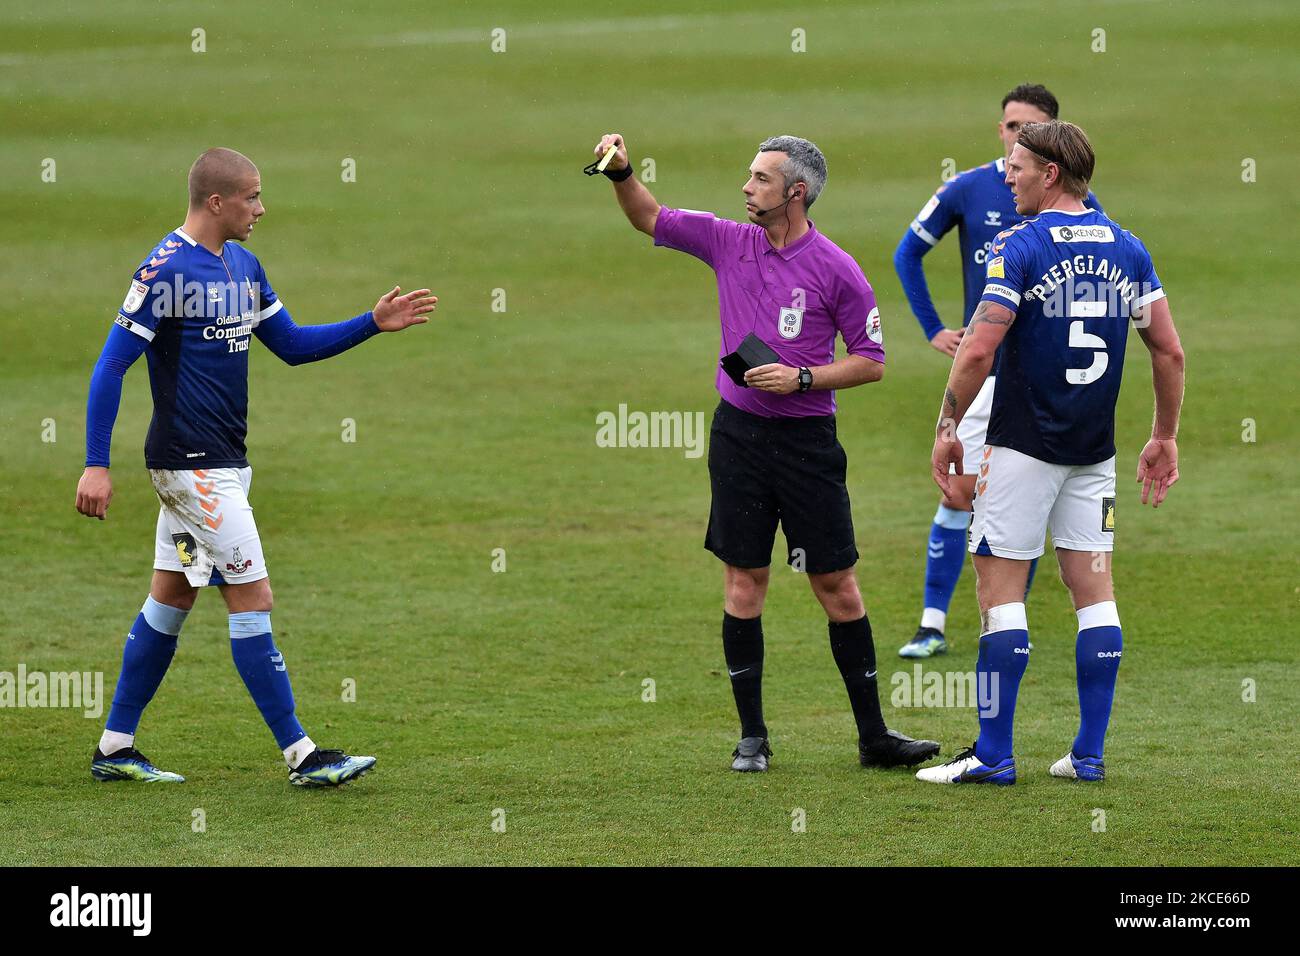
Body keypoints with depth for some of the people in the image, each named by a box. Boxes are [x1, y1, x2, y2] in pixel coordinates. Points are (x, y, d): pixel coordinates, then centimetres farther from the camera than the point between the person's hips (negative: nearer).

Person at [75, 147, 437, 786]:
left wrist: (372, 324, 7)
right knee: (252, 598, -8)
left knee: (171, 599, 12)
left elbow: (293, 345, 19)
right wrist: (95, 465, -19)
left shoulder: (242, 265, 11)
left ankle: (115, 749, 19)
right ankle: (301, 756, -4)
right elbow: (111, 366, -15)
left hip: (221, 461, 9)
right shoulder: (165, 271, -16)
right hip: (191, 464, -9)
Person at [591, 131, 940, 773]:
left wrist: (802, 378, -14)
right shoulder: (728, 243, 5)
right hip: (739, 432, 3)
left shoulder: (835, 269, -6)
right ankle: (752, 737, 9)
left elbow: (871, 361, -2)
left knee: (836, 585, -1)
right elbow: (650, 218, 12)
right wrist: (621, 172, -5)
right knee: (743, 581, 2)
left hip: (807, 439, -3)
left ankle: (873, 736, 5)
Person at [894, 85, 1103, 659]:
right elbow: (908, 254, 10)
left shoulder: (1075, 202, -2)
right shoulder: (966, 191, -1)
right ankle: (932, 625, 0)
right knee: (959, 491, -4)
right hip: (983, 368, 0)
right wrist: (932, 330, 6)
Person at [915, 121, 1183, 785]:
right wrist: (1165, 436, 17)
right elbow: (1169, 351, 8)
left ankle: (994, 755, -2)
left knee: (999, 588, -1)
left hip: (1024, 447, -6)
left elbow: (978, 350, -17)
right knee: (1093, 591, 8)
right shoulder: (1127, 250, 6)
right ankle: (1089, 754, 8)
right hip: (1095, 453, 6)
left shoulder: (1020, 247, -12)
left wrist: (948, 426, -7)